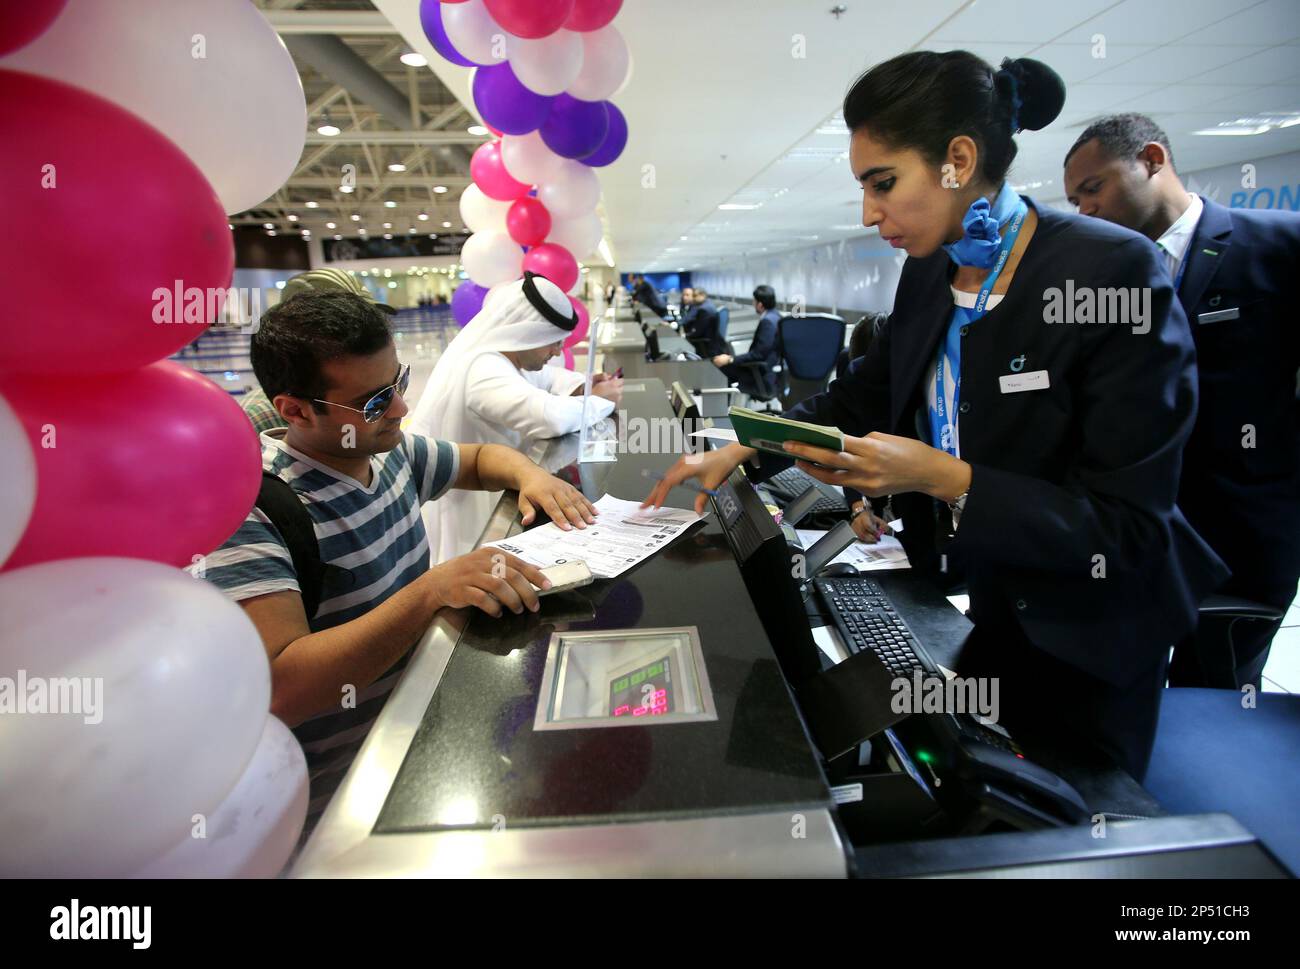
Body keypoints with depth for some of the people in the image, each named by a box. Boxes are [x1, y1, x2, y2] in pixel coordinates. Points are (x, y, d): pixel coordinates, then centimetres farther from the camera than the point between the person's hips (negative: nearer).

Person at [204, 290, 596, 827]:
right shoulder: (251, 506, -20)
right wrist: (430, 590, -36)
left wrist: (528, 473, -3)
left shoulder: (391, 451, 0)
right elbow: (278, 688, -29)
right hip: (340, 792, -7)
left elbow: (480, 458, 19)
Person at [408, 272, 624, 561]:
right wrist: (600, 401, -20)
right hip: (459, 503, -9)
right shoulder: (483, 370, -26)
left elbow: (545, 376, 23)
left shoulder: (499, 355, 4)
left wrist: (583, 387, 1)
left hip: (477, 490, 9)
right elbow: (552, 417, -40)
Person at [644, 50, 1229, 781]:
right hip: (958, 607, 5)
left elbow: (1129, 526, -24)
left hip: (1075, 642, -5)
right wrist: (741, 451, -2)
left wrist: (941, 477, -32)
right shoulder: (929, 275, -5)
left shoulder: (1117, 273, -24)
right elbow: (859, 396, 9)